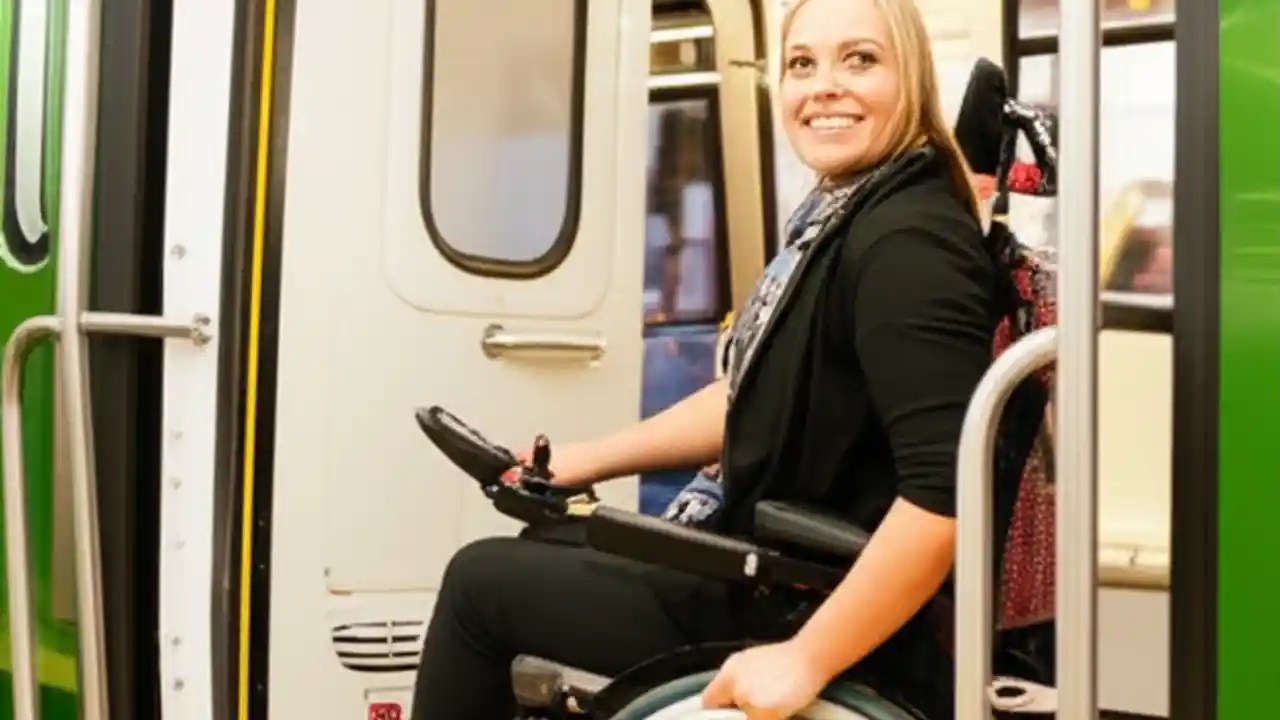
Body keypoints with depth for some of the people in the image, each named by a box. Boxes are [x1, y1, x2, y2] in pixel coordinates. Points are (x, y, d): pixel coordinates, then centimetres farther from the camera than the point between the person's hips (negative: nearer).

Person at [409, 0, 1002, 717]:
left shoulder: (908, 243, -24)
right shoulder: (845, 214, 7)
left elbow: (948, 494, -32)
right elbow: (759, 398, 17)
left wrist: (805, 660, -29)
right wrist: (587, 460, 17)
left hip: (824, 619, -9)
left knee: (482, 580, 1)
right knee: (544, 551, 25)